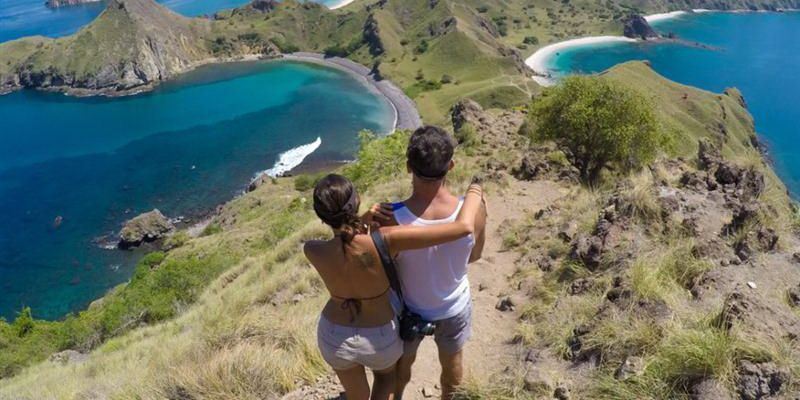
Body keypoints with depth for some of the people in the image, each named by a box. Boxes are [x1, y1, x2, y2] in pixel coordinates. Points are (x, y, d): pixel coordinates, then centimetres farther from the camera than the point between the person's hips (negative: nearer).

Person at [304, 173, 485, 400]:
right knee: (385, 373, 38)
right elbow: (464, 227, -38)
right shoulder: (385, 240, -37)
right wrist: (474, 193, -19)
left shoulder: (312, 251, -29)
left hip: (335, 338, 2)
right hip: (379, 339, -1)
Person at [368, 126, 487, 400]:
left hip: (409, 309, -1)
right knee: (452, 363, 32)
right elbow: (474, 256, -7)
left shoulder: (392, 219, -36)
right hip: (455, 307, 1)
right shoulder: (474, 212, -30)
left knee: (402, 364, 31)